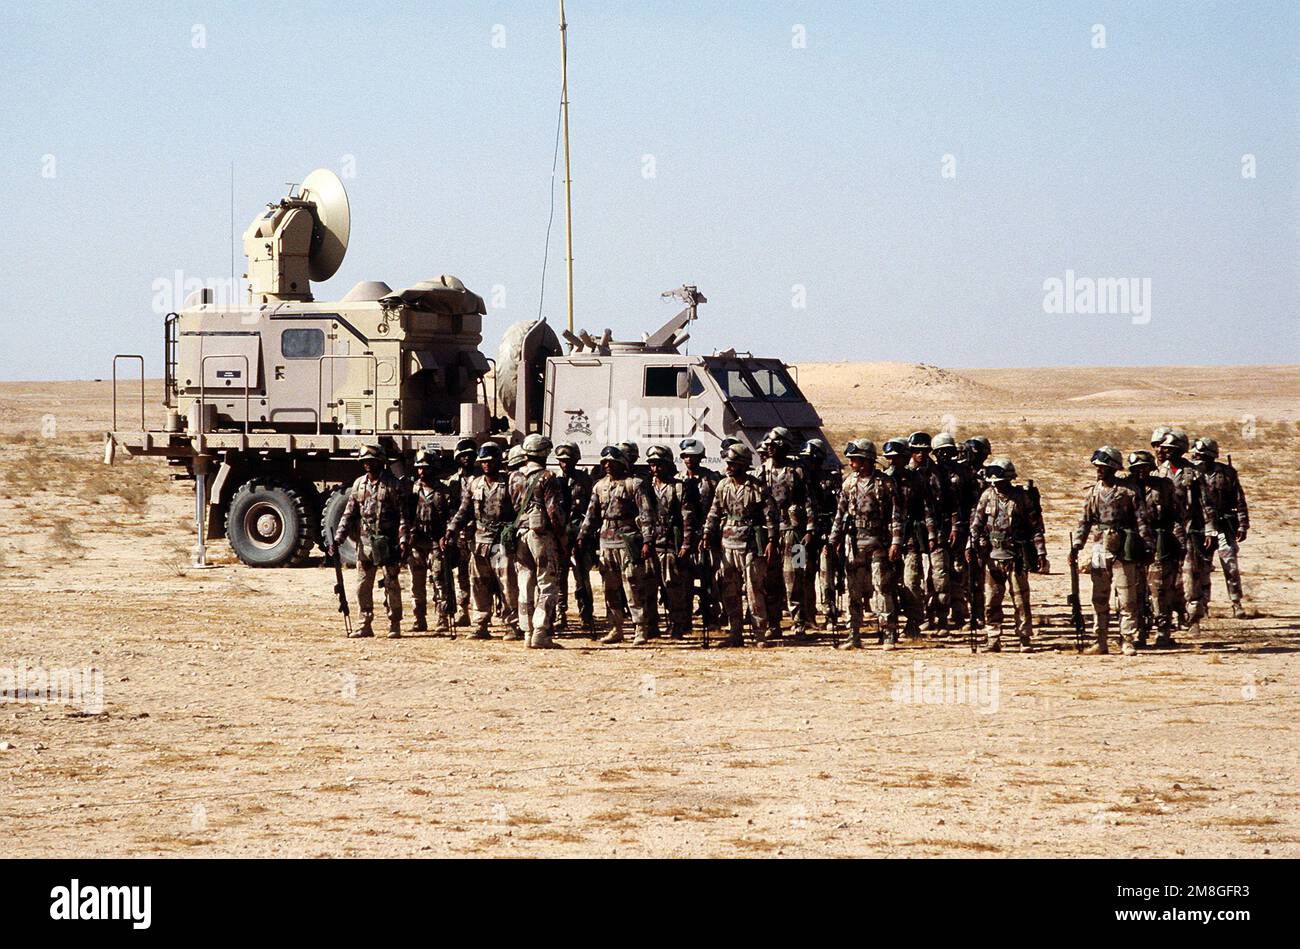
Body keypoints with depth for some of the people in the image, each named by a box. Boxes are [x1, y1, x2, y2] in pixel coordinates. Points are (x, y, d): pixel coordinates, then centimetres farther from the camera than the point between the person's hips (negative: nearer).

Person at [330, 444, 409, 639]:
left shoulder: (393, 484, -3)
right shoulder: (359, 484, 11)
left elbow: (403, 515, -6)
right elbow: (349, 514, 12)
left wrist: (403, 540, -16)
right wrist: (337, 538, 3)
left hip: (387, 542, -5)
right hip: (364, 541, 5)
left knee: (391, 584, -1)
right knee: (362, 585, 5)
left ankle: (394, 625, 5)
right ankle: (365, 625, 13)